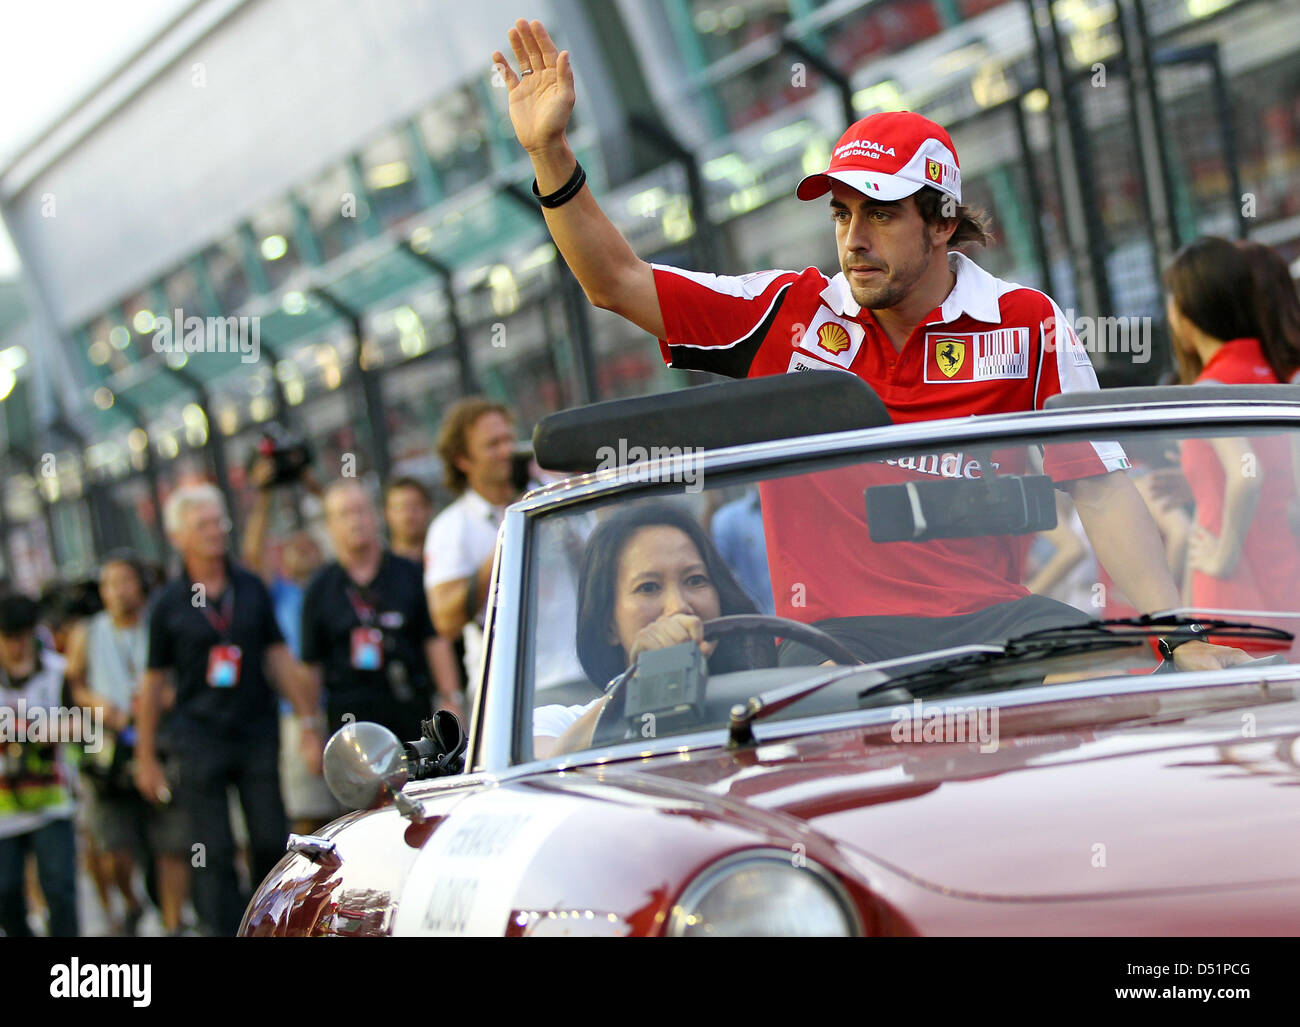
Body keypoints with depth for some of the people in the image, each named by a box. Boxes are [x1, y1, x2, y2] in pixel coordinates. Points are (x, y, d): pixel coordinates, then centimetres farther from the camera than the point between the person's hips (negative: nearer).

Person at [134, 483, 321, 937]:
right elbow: (152, 683, 5)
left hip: (257, 731, 2)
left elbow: (281, 659, 11)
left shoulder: (251, 588, 7)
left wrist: (310, 725, 6)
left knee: (272, 842, 1)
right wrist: (145, 758, 5)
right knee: (213, 853, -3)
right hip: (199, 737, -2)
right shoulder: (169, 604, 1)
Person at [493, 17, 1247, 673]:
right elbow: (618, 282, 13)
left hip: (987, 617, 0)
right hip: (833, 632, 0)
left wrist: (1182, 638, -9)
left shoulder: (1028, 326, 5)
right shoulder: (789, 312, 10)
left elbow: (1102, 489, 2)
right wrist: (550, 153, 1)